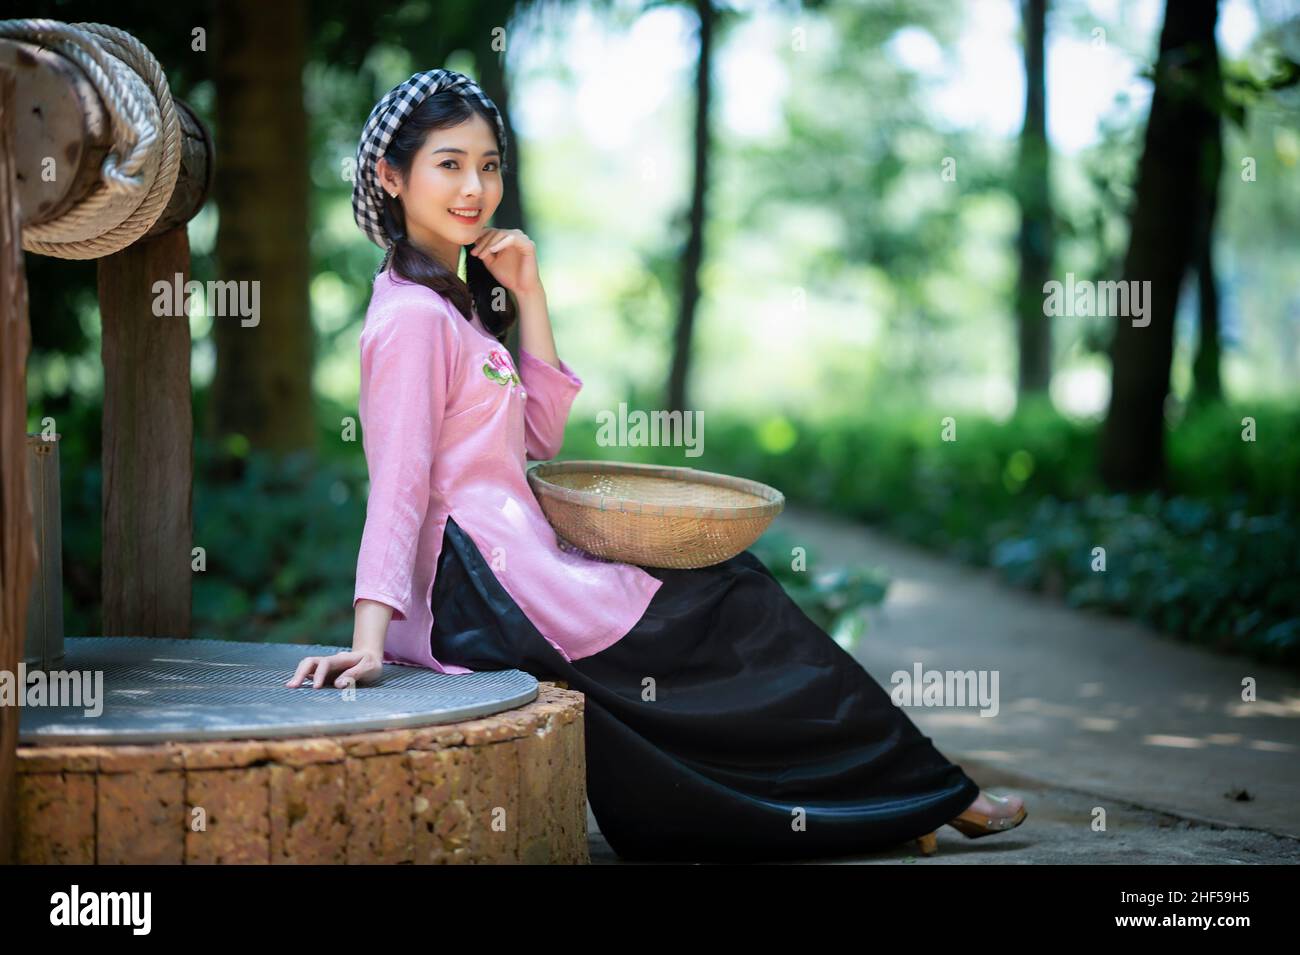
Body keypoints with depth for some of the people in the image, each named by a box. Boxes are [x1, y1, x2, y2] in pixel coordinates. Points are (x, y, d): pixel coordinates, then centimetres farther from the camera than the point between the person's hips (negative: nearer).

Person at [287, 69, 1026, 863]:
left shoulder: (449, 298, 15)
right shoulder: (413, 316, -16)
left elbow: (541, 434, 11)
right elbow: (397, 484, -22)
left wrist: (527, 294, 5)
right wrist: (370, 641, -30)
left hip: (511, 569, 10)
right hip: (498, 591, -10)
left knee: (734, 583, 16)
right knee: (740, 609, 5)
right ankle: (930, 796, 21)